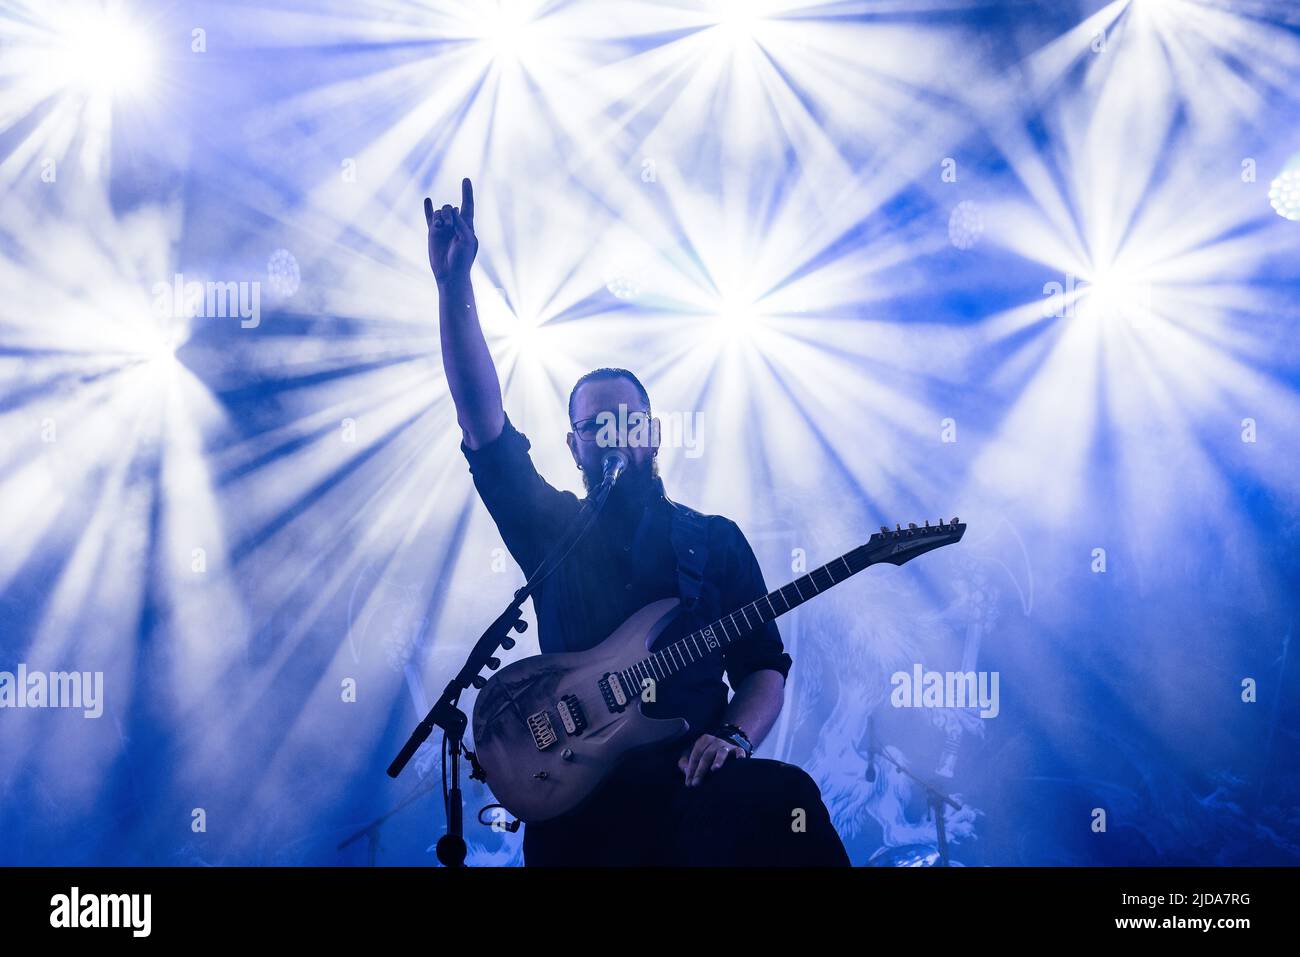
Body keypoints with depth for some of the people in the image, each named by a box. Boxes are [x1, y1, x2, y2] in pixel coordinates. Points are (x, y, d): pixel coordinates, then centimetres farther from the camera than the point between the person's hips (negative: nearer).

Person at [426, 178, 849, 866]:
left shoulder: (715, 541, 15)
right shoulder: (549, 528, 14)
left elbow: (763, 663, 13)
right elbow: (483, 421, 2)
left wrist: (734, 737, -10)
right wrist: (454, 285, -7)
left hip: (694, 776, 1)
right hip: (580, 792, -1)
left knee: (787, 797, -31)